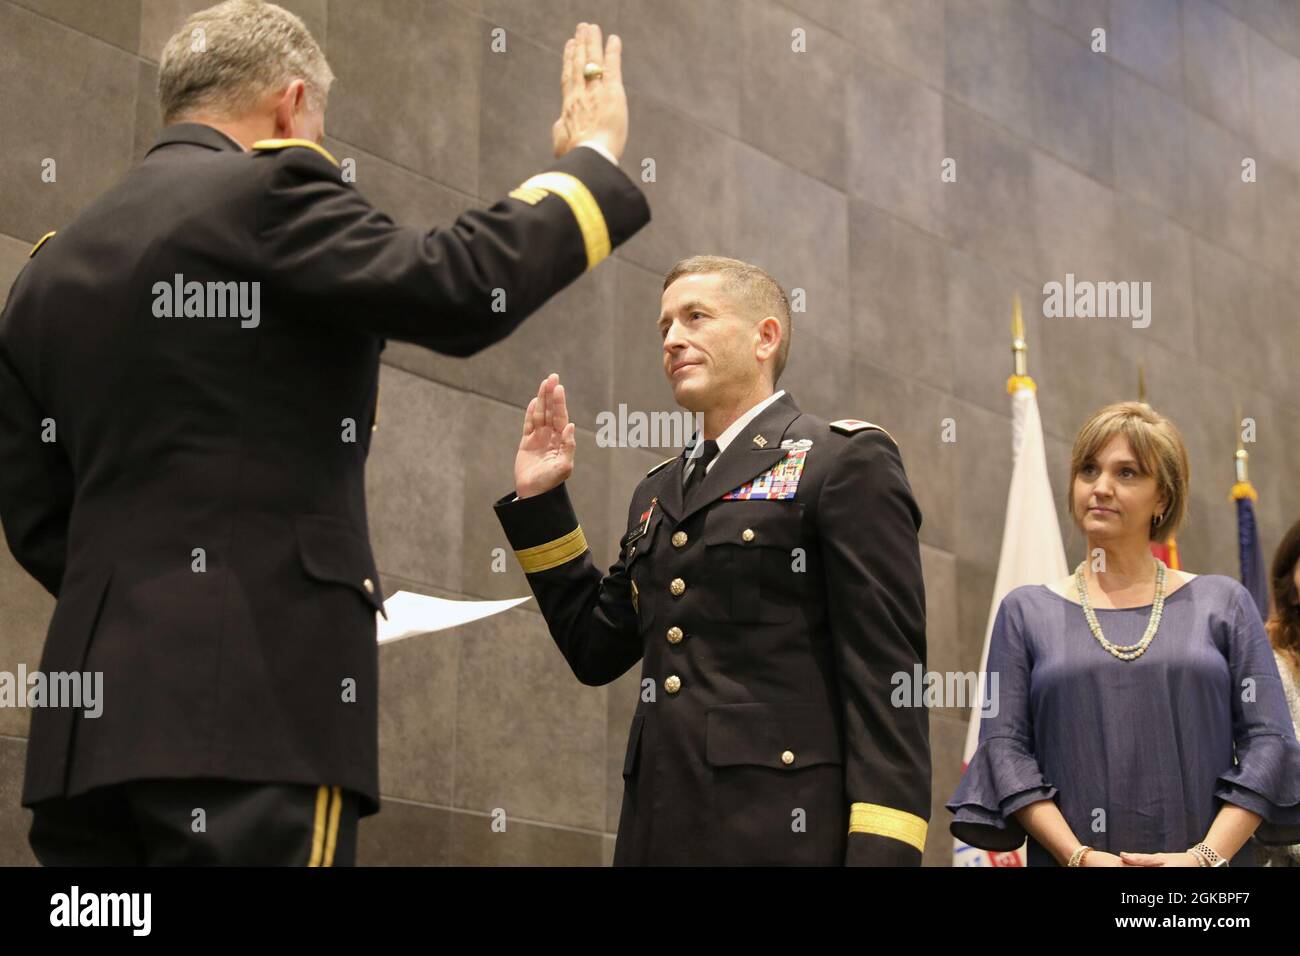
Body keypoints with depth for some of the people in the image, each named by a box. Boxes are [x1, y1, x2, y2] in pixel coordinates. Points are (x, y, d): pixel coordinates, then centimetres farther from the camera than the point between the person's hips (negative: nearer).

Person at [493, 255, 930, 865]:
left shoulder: (846, 461, -1)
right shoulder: (659, 492, 20)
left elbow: (887, 673, -9)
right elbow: (597, 652, 20)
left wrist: (880, 851, -17)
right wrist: (538, 501, 15)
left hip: (783, 831, -6)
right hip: (659, 826, 6)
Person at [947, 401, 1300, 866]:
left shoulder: (1222, 603, 6)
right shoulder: (1026, 612, 6)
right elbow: (1004, 747, -1)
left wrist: (1207, 855, -12)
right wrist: (1079, 856, -13)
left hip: (1207, 861, 0)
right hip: (1068, 859, 0)